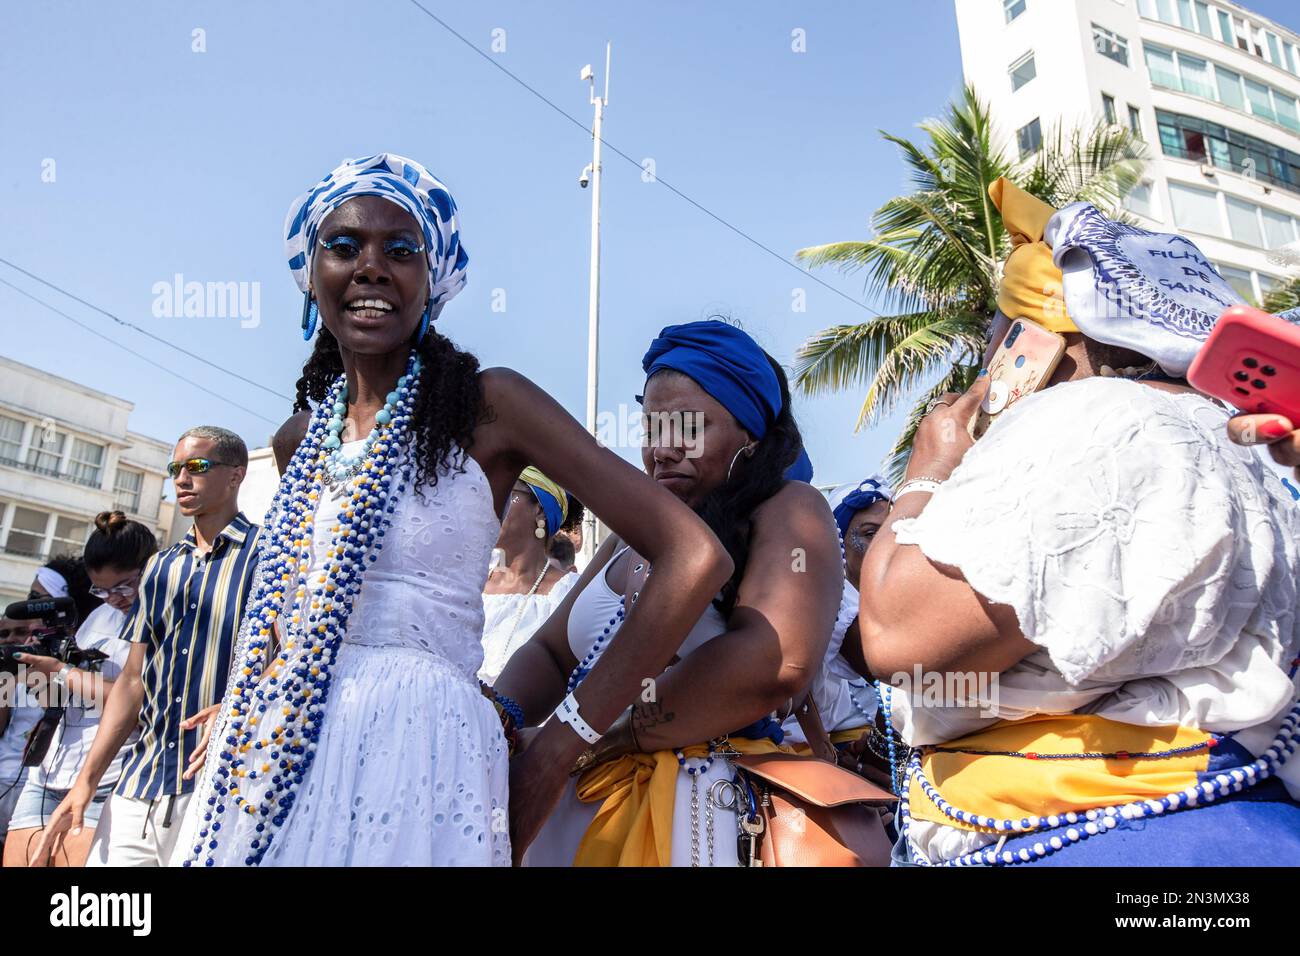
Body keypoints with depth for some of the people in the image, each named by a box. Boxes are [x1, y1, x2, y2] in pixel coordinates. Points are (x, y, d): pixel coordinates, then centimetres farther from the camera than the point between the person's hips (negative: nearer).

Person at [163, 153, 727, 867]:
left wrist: (556, 749, -15)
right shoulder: (310, 428, 7)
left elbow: (695, 558, -18)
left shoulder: (485, 403, -11)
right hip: (271, 755, 6)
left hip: (416, 747, -6)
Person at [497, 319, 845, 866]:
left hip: (706, 800, -6)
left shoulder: (788, 512, -7)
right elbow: (550, 653, 12)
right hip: (579, 805, 7)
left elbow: (776, 661, -24)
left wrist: (618, 733, -18)